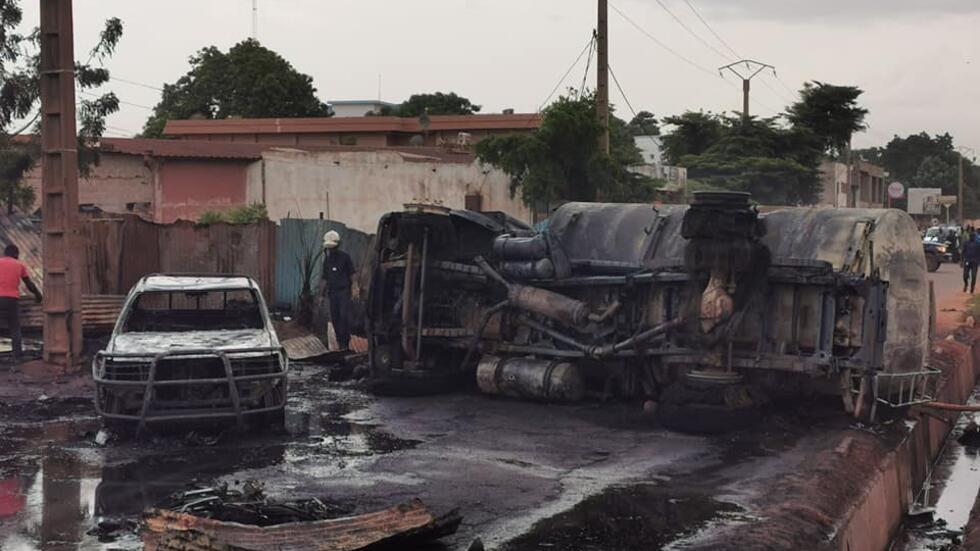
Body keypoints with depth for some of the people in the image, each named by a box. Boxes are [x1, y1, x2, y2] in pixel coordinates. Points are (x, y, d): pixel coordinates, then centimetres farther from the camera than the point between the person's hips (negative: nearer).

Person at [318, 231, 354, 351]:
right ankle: (339, 341, 12)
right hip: (332, 292, 5)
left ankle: (346, 342, -8)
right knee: (335, 317, 4)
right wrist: (321, 294, 15)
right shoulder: (327, 260, 13)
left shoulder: (344, 257, -2)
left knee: (344, 316, -12)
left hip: (344, 291, -5)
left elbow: (352, 273, -2)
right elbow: (324, 279, 18)